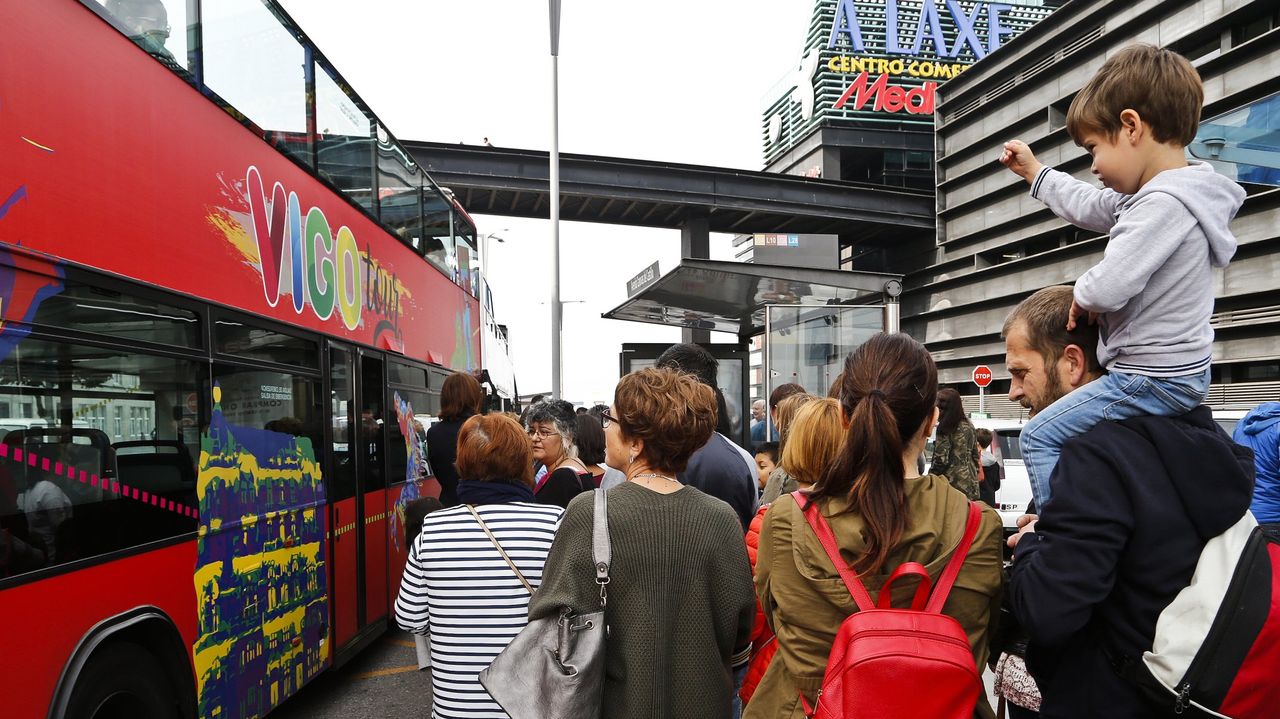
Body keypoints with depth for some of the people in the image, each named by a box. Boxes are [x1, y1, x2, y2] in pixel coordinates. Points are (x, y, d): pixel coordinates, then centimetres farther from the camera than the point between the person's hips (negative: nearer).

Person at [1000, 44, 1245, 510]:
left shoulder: (1163, 204, -25)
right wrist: (1033, 171, 32)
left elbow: (1107, 288, -32)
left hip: (1155, 380, -11)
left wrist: (1081, 296, -8)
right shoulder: (1156, 193, 7)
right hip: (1179, 369, 11)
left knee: (1039, 437, -8)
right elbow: (1091, 208, 24)